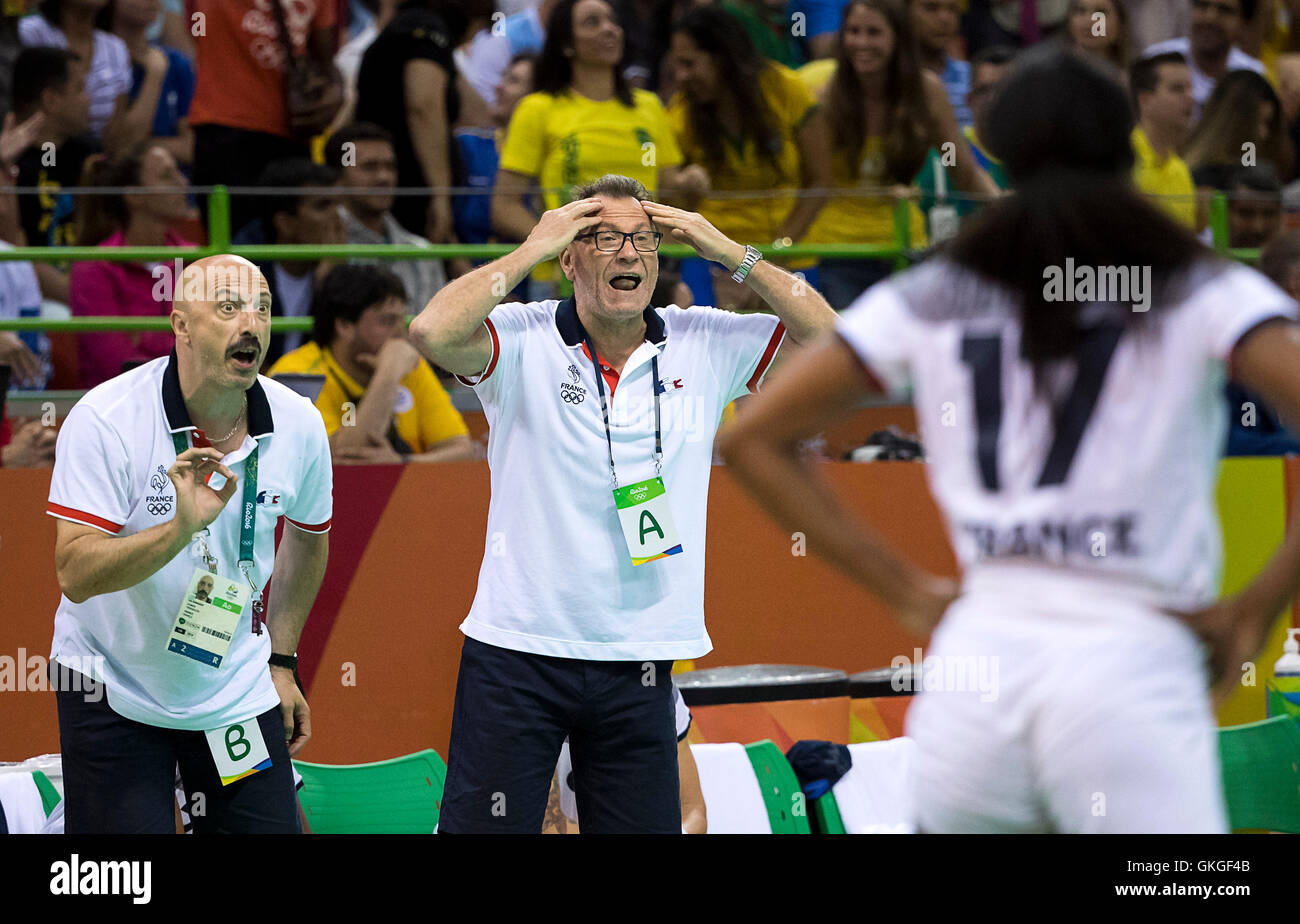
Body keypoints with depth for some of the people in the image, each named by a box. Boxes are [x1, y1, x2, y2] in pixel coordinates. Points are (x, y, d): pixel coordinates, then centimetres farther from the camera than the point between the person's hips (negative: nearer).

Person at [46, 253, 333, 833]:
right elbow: (75, 573, -27)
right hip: (108, 691, -4)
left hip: (237, 693, 4)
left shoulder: (299, 426, -7)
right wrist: (181, 528, -40)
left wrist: (280, 661, 12)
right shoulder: (104, 421, -21)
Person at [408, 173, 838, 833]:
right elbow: (433, 333, -24)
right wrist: (530, 250, -15)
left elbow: (828, 338, 2)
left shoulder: (704, 346, 5)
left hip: (639, 662, 3)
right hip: (518, 649, -3)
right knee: (483, 828, -3)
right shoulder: (524, 341, -6)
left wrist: (727, 251, -4)